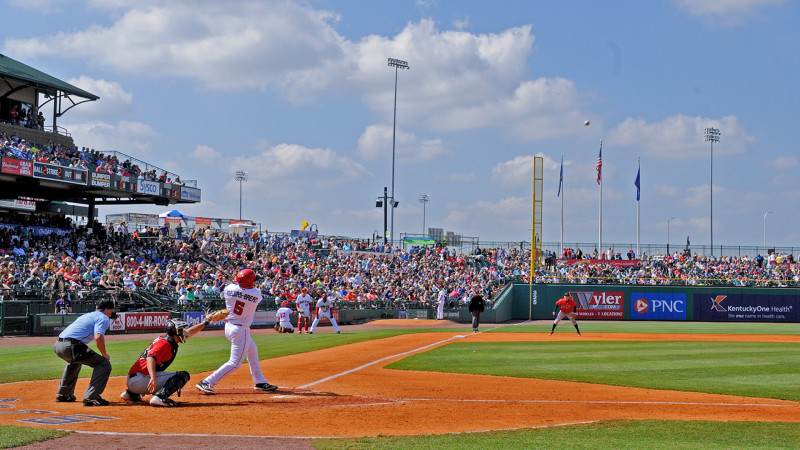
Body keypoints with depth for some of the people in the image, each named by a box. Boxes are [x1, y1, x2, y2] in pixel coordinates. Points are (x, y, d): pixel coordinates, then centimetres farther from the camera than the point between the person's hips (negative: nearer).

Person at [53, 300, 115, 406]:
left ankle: (63, 394, 42)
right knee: (104, 364, -3)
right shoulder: (103, 318, 4)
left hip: (57, 345, 9)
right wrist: (104, 354, -1)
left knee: (74, 362, 40)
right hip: (71, 346, -9)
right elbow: (98, 337, -13)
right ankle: (91, 397, -13)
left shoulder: (87, 315, 30)